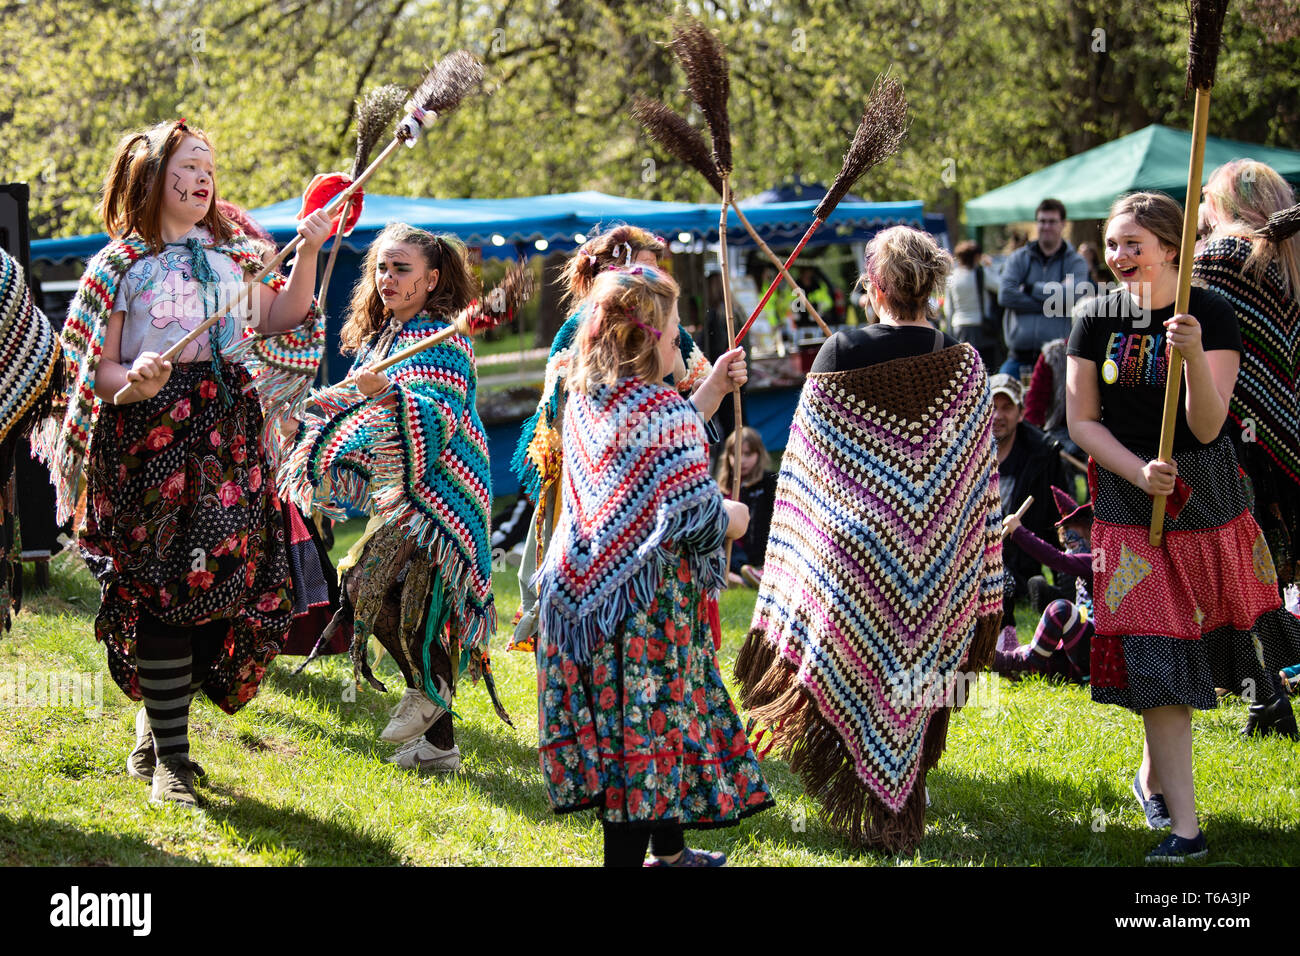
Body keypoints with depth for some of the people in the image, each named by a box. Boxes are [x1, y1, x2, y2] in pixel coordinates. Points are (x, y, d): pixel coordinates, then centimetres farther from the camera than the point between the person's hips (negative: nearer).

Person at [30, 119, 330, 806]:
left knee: (218, 586, 2)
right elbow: (96, 369, -3)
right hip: (154, 439, -5)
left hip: (229, 436, 5)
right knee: (162, 592, -7)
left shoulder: (230, 252, 14)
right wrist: (133, 381, -24)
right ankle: (169, 759, -1)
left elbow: (280, 319, 19)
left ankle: (156, 734, 18)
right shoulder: (120, 266, -1)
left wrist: (308, 254, 8)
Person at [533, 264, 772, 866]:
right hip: (648, 599, -9)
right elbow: (693, 517, -20)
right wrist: (732, 519, 1)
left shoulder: (583, 398, 6)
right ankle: (628, 851, 4)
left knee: (617, 723, 17)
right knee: (650, 725, 0)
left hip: (583, 588, 9)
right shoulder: (664, 410, -18)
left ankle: (669, 850, 32)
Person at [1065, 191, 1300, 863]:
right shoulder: (1098, 321, -2)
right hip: (1128, 497, 0)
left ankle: (1153, 774, 37)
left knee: (1186, 644, 9)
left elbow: (1207, 427, -16)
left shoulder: (1212, 315, -9)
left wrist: (1194, 355, -32)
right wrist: (1139, 473, -15)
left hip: (1205, 495, 0)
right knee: (1153, 654, -6)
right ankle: (1184, 827, -5)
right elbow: (1082, 420, 1)